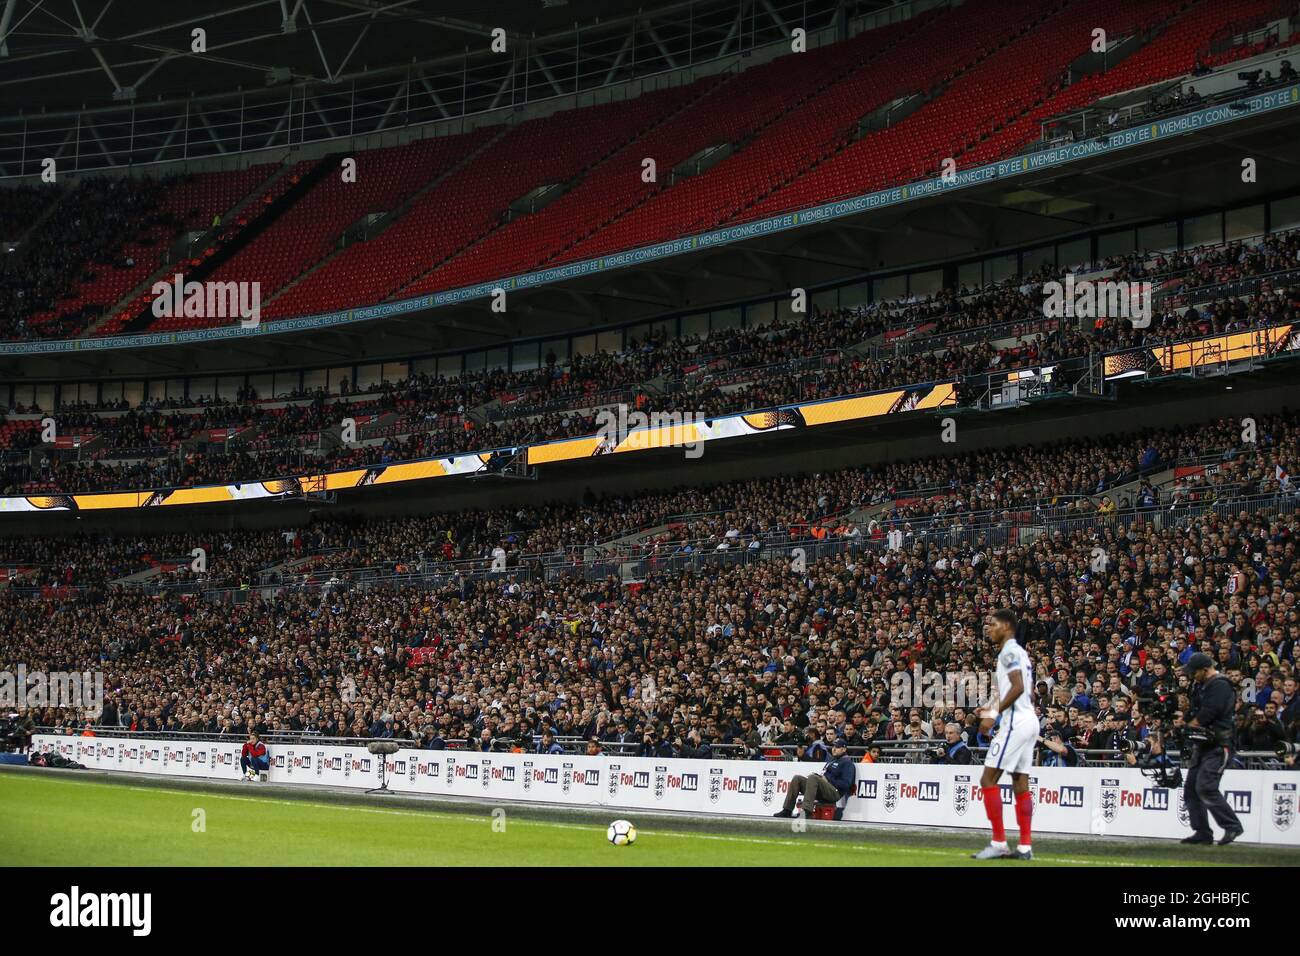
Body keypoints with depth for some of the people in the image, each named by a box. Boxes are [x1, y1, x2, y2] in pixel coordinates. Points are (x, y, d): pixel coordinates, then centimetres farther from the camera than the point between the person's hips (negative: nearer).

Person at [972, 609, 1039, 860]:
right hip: (1029, 720, 10)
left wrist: (995, 713, -17)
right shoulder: (1020, 652, 20)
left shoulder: (1009, 651, -10)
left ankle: (998, 842, -11)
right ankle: (1025, 846, 7)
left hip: (1015, 723, -10)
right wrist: (995, 707, 24)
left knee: (988, 780, -8)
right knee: (1021, 783, 8)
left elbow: (1018, 687, -21)